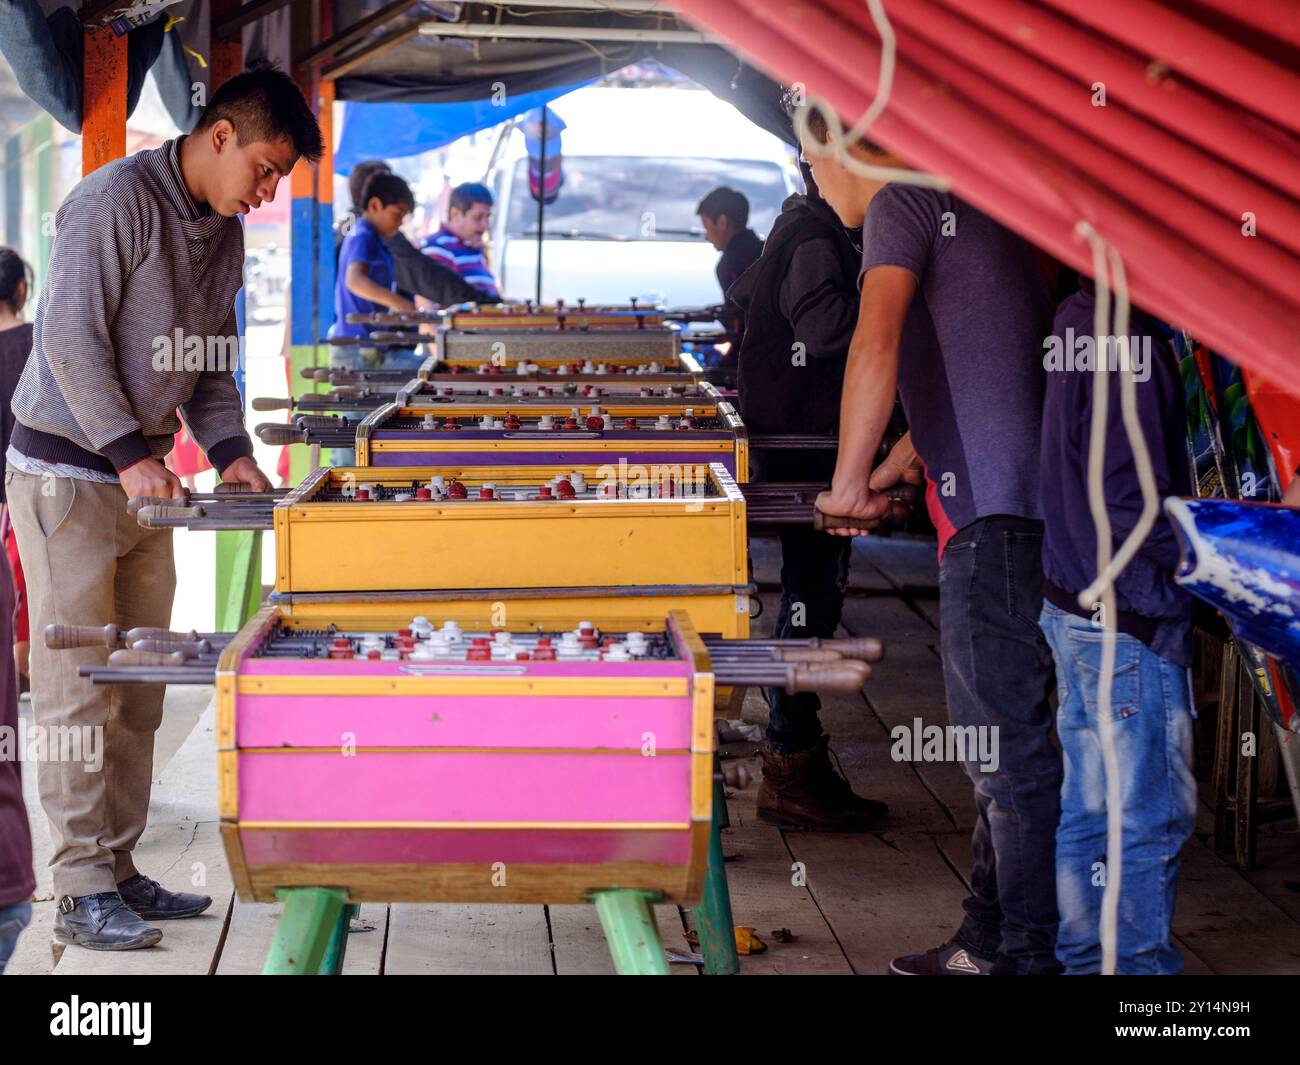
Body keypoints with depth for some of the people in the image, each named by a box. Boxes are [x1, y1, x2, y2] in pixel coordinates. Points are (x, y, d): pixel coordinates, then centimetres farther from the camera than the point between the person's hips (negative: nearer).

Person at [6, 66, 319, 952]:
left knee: (138, 690, 10)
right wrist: (130, 454, -23)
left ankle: (119, 870, 19)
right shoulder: (118, 199, -15)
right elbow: (72, 340, -19)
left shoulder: (224, 233, 11)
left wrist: (229, 448, -1)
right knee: (78, 691, -5)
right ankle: (83, 894, 0)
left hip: (141, 474, 8)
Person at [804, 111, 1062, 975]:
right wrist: (896, 470, 24)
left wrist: (848, 482, -10)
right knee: (997, 734, 16)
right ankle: (990, 943, 25)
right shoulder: (969, 205, 24)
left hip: (995, 510, -10)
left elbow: (875, 347, -19)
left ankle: (1030, 954, 1)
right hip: (1020, 503, 10)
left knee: (1003, 741, -5)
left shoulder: (901, 202, -6)